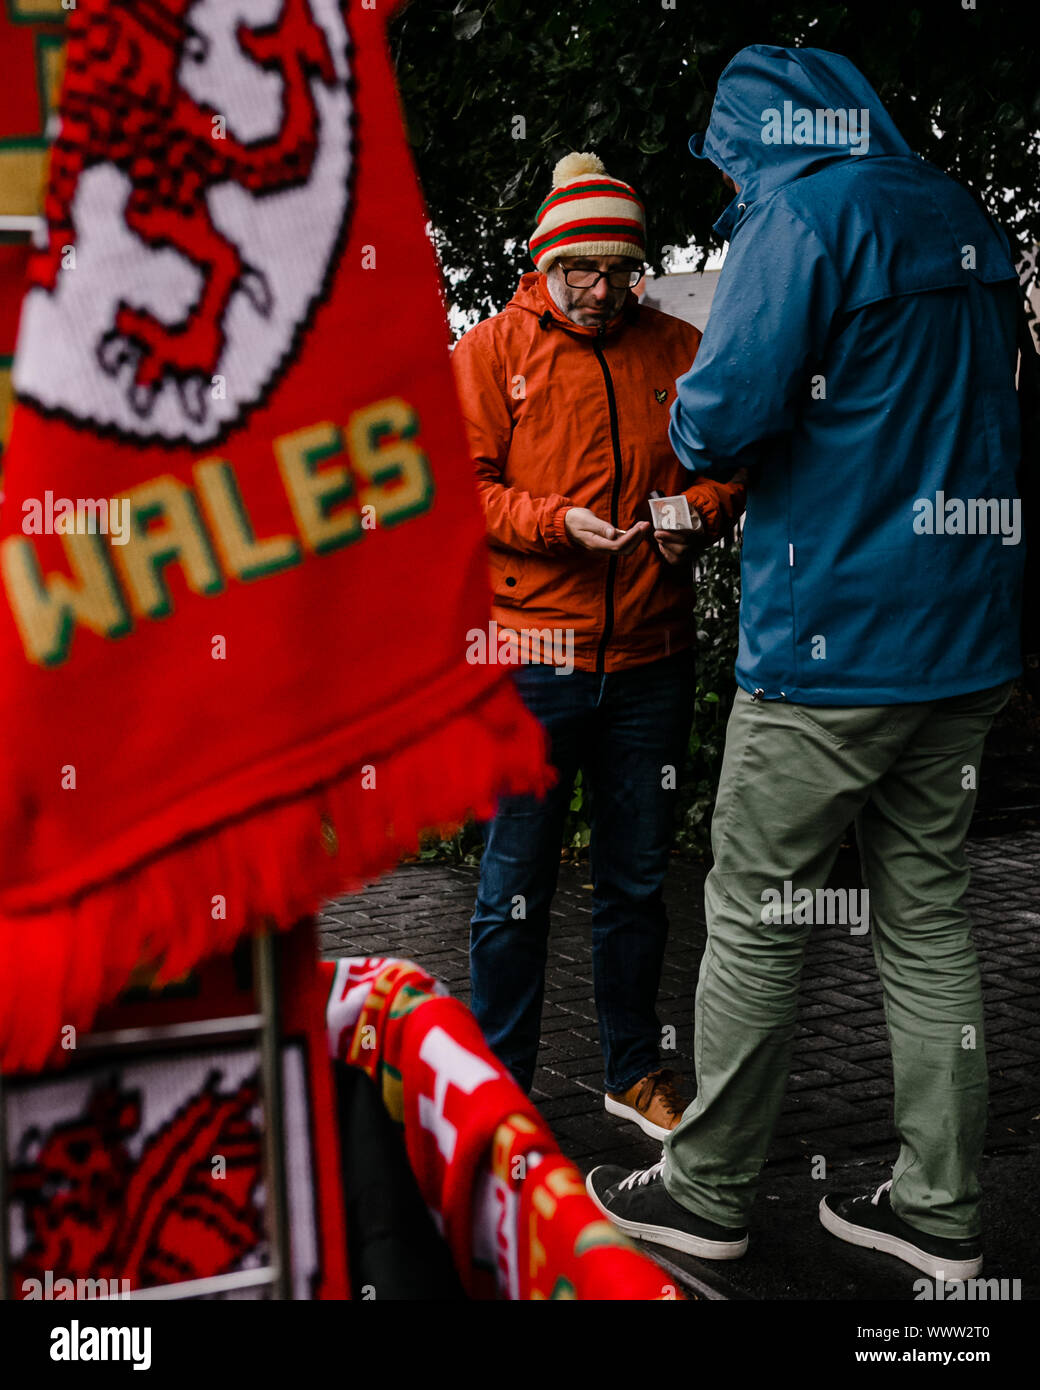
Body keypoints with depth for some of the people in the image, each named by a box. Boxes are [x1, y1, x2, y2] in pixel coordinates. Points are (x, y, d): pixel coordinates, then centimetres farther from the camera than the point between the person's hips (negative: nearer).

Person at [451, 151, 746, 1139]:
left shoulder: (678, 351, 10)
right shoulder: (490, 352, 2)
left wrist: (697, 511, -7)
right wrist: (557, 522, -17)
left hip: (650, 657, 3)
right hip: (530, 656, -3)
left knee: (637, 880, 13)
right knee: (517, 883, 3)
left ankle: (633, 1072, 30)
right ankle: (497, 1087, 19)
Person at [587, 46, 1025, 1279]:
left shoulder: (803, 215, -9)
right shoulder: (967, 226, 15)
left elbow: (724, 413, -19)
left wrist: (687, 427, 4)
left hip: (833, 640, -7)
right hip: (966, 635, 8)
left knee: (753, 918, 5)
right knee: (927, 917, 12)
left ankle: (706, 1191, 18)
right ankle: (938, 1209, 21)